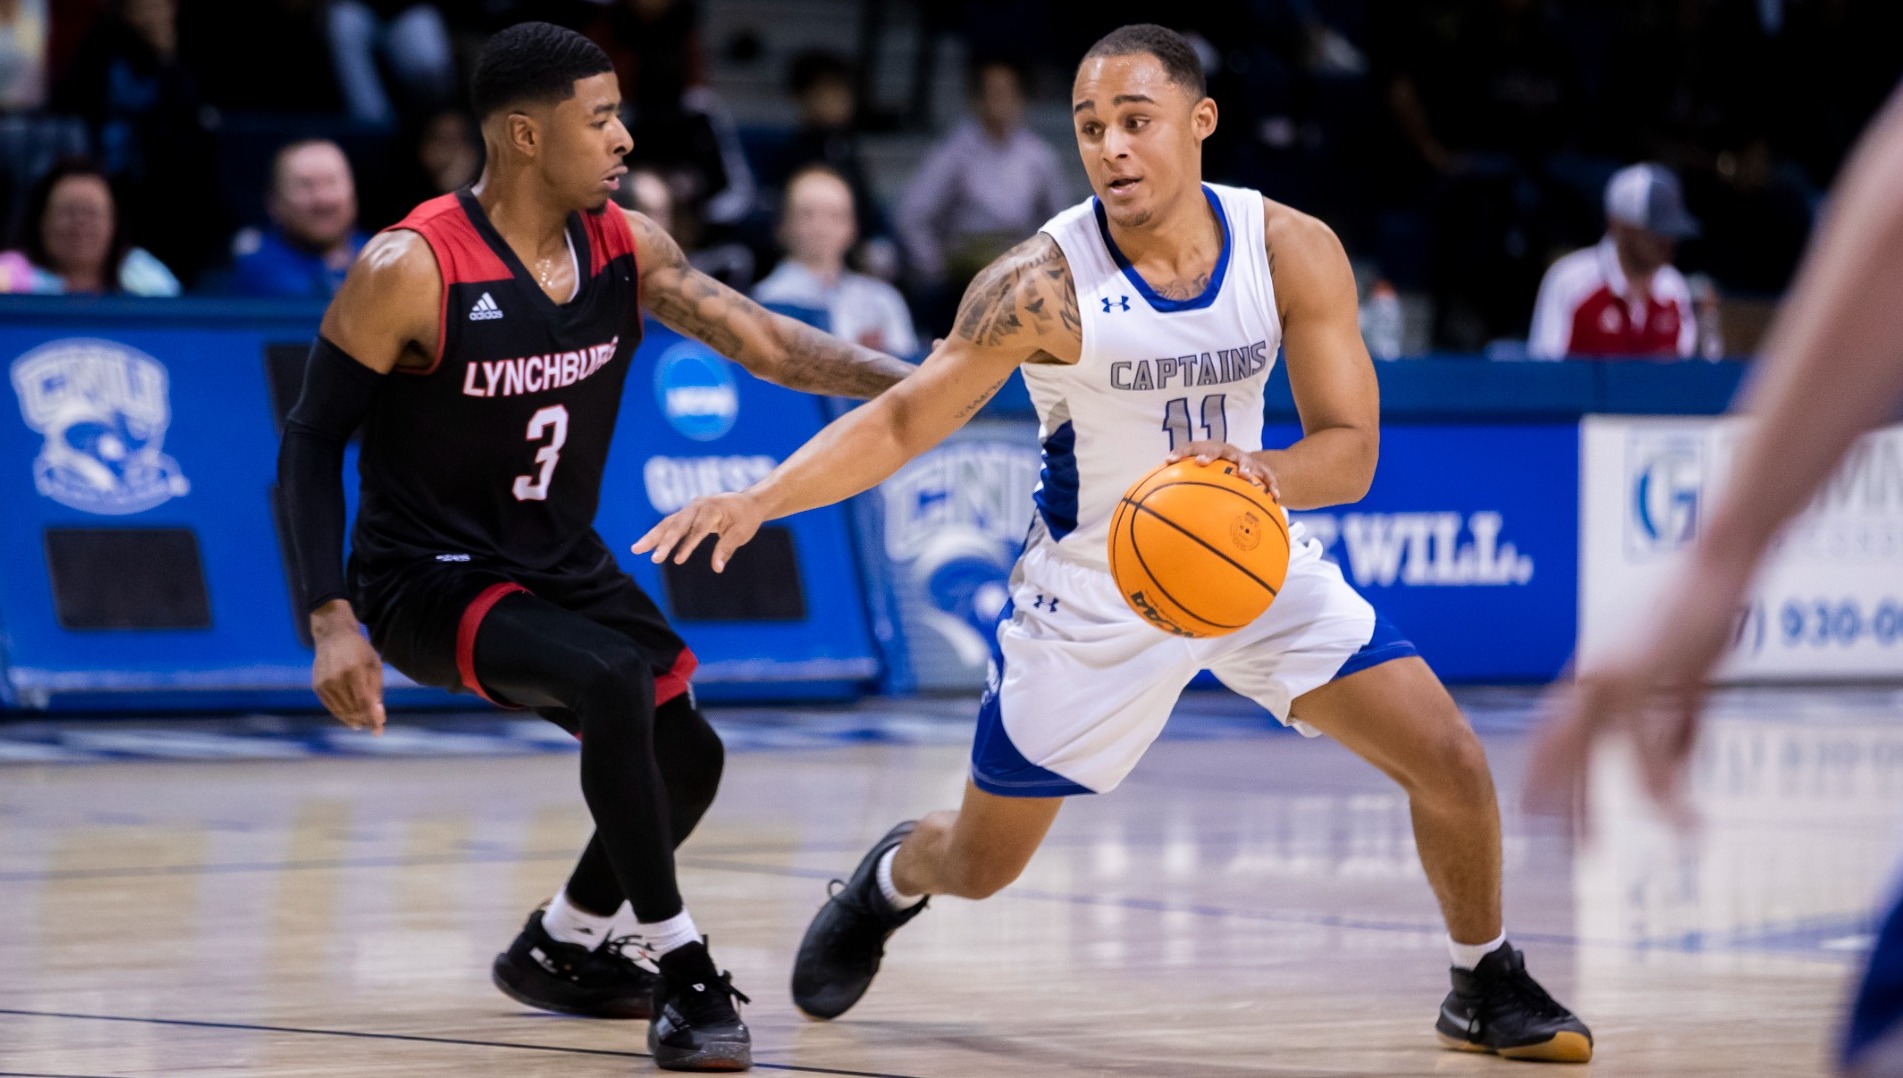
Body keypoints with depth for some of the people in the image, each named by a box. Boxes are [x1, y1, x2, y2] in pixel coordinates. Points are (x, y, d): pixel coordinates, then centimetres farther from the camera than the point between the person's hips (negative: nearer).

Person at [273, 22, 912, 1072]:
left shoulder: (623, 248, -3)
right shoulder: (410, 271, -21)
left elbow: (763, 340, -4)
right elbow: (312, 442, -15)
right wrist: (331, 621, -23)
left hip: (561, 567, 8)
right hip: (430, 579, -8)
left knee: (686, 754, 10)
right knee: (614, 679, -31)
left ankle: (558, 948, 36)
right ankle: (682, 974, -21)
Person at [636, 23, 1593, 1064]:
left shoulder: (1294, 251, -17)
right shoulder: (1043, 284, -24)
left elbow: (1350, 451, -15)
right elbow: (902, 420, -17)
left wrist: (1264, 473, -38)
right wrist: (759, 499, -32)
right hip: (1090, 587, -2)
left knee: (1449, 758, -10)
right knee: (981, 862, 7)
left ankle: (1485, 987, 15)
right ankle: (891, 879, 45)